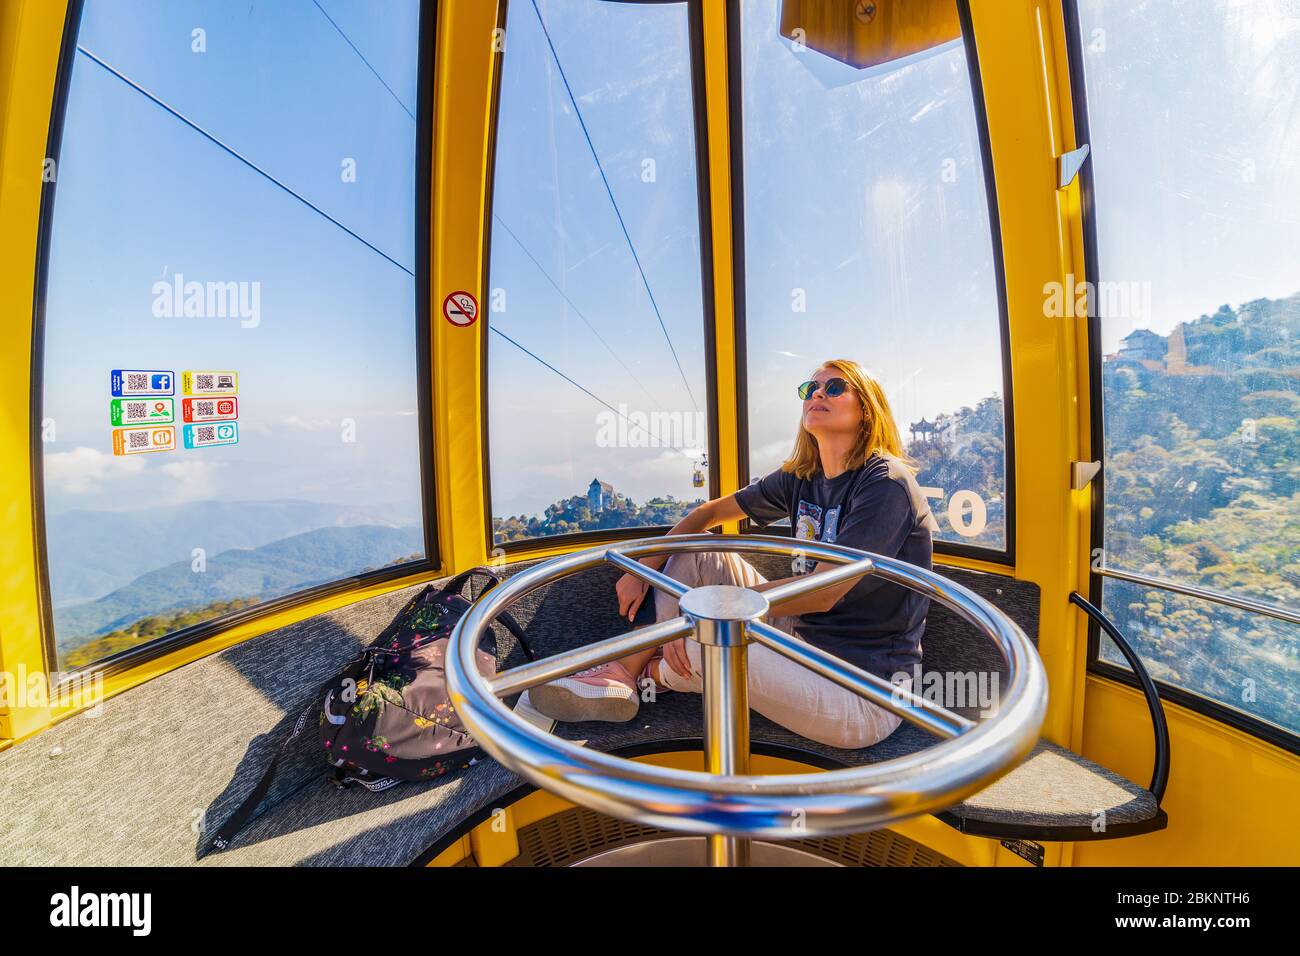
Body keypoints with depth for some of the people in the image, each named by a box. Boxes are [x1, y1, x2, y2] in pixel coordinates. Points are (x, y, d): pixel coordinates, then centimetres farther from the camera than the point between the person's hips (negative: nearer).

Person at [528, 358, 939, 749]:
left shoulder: (886, 483, -18)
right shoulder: (800, 478, 3)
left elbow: (822, 592, -25)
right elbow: (710, 512, 10)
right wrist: (643, 570, 2)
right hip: (801, 634, 7)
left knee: (700, 639, -29)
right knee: (697, 550, -1)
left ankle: (658, 672, 10)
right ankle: (624, 675, 1)